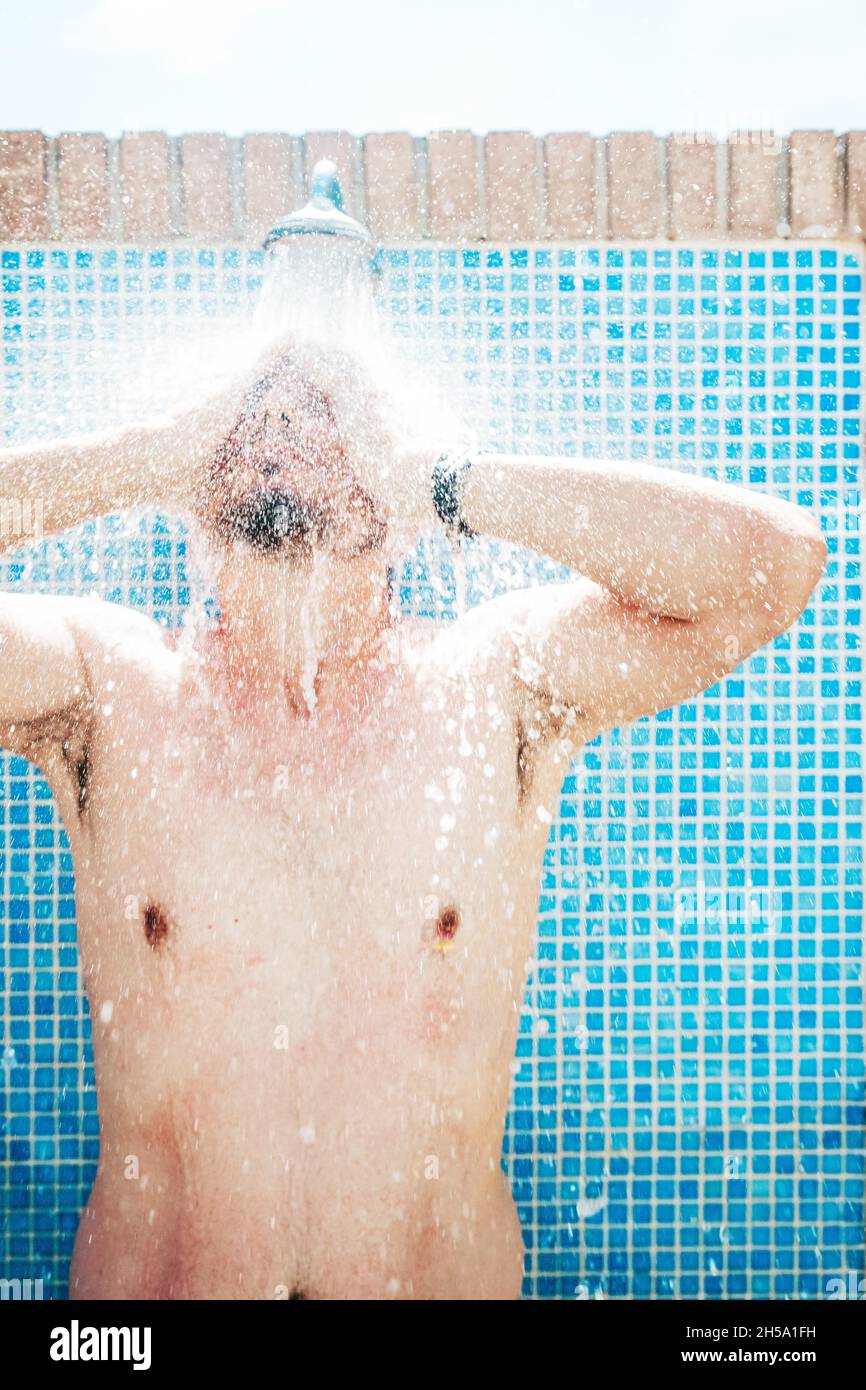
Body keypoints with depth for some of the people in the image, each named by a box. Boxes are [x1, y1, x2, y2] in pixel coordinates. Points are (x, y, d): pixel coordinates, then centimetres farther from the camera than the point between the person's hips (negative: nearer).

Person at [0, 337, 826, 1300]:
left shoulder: (496, 684, -8)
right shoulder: (111, 686, -6)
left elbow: (777, 560, -17)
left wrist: (443, 484, -14)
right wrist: (154, 455, -13)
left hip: (451, 1270, 0)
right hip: (147, 1275, 1)